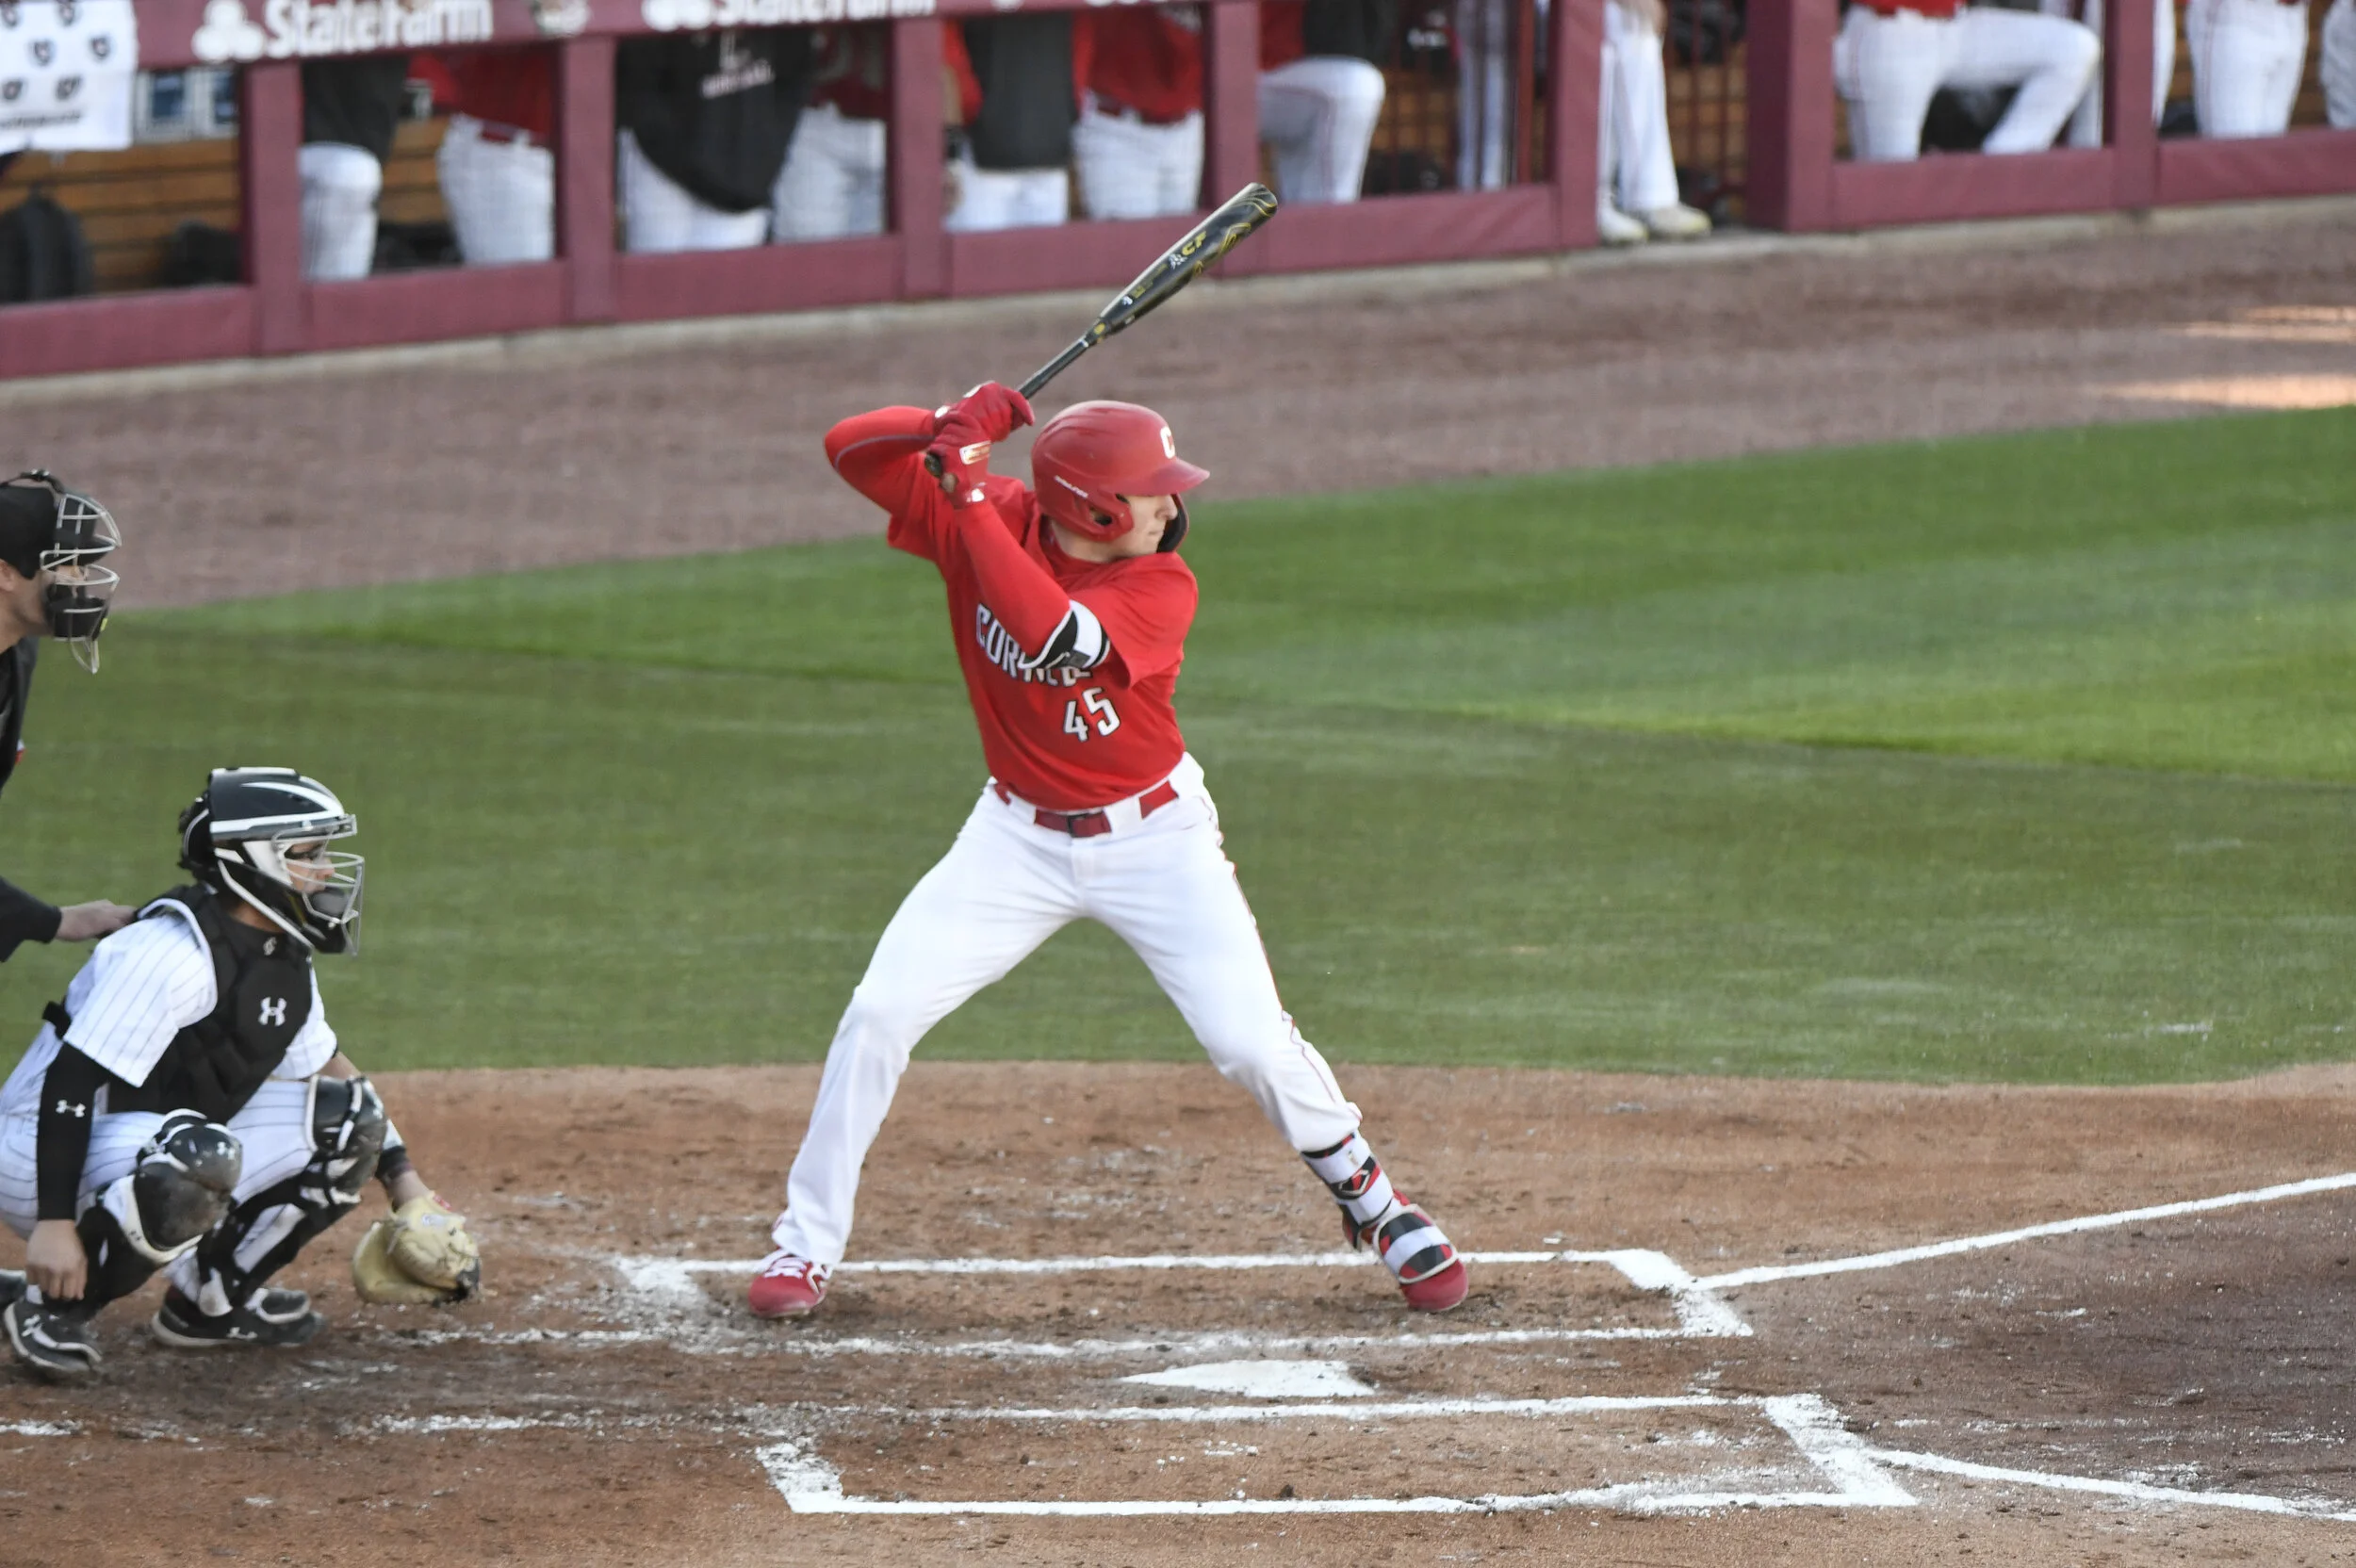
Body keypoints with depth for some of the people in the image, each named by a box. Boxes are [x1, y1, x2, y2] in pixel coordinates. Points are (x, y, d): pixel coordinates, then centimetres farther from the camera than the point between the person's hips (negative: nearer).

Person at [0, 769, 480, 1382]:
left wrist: (405, 1181, 15)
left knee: (349, 1121, 2)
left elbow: (331, 1069, 22)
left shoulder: (285, 962, 6)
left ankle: (209, 1299, 11)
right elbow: (70, 1082, -28)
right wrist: (54, 1223, -33)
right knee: (198, 1156, -40)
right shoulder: (173, 955, -24)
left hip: (155, 1145, 9)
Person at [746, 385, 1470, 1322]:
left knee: (1252, 1045, -11)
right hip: (1018, 837, 2)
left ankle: (1370, 1201, 14)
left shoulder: (1162, 587, -21)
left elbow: (1052, 636, -39)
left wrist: (970, 494, -40)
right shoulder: (990, 520, -13)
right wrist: (950, 431, -32)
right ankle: (805, 1244, 4)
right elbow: (850, 449, -13)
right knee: (880, 1012, -9)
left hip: (1155, 839, -2)